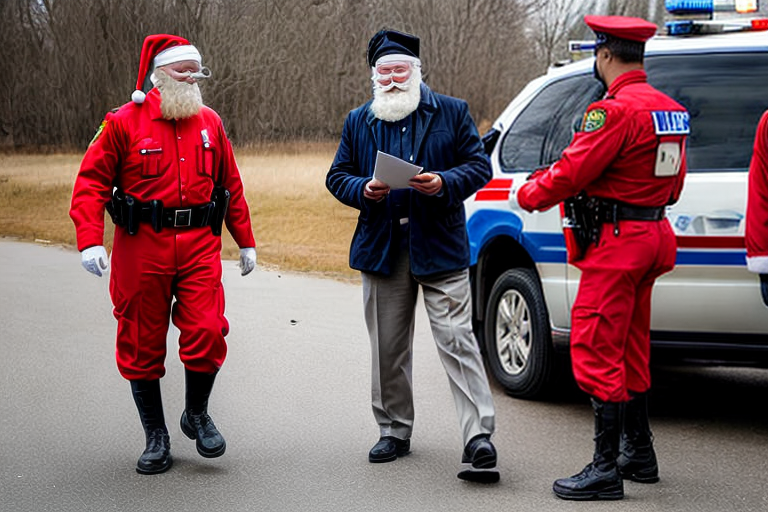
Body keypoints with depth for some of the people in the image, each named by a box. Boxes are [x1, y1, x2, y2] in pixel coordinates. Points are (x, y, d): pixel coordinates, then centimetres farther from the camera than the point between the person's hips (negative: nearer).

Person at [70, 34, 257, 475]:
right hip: (141, 246, -2)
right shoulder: (124, 123, -2)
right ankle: (156, 436, 18)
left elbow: (231, 185, 18)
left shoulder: (210, 123, 10)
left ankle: (197, 414, 17)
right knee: (142, 343, 4)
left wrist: (246, 241, 17)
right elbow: (92, 181, -4)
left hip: (199, 245, 2)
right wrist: (90, 240, -15)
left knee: (206, 331, -10)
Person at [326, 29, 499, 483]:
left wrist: (445, 184, -18)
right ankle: (394, 431, 24)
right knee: (388, 348, 10)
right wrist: (363, 190, -10)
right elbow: (338, 176, 12)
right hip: (382, 249, 4)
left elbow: (479, 166, 1)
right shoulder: (359, 122, 12)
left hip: (440, 246, -3)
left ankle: (479, 437, -14)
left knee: (457, 340, -11)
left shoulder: (452, 113, 4)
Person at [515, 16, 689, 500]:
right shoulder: (672, 110, 12)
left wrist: (529, 194, -1)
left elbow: (572, 172, -19)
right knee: (631, 351, 19)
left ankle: (606, 469, -8)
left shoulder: (616, 109, -18)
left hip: (616, 242, -10)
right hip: (652, 233, 10)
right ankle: (639, 452, 28)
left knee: (596, 352, -7)